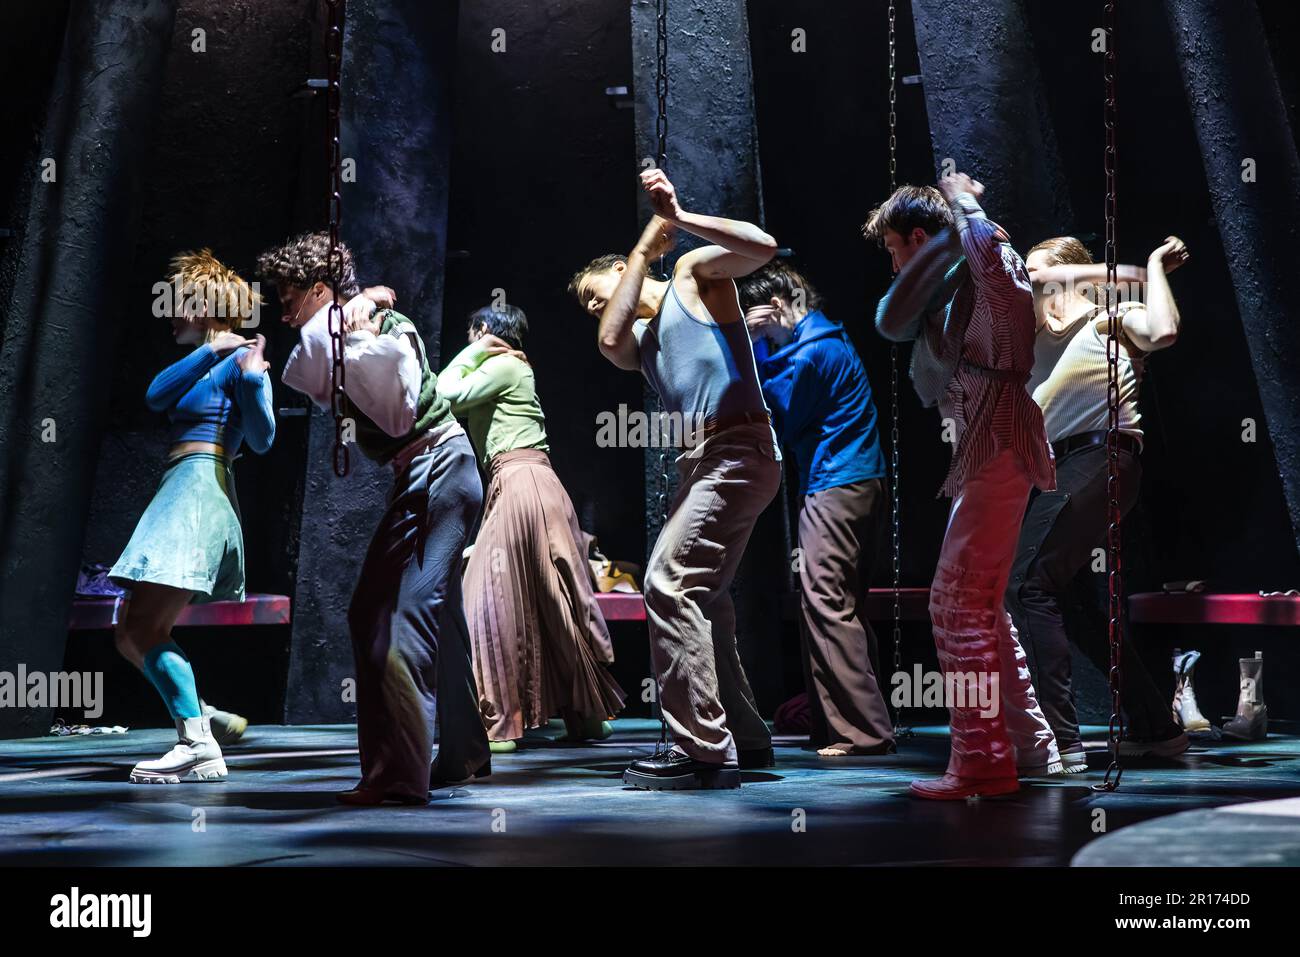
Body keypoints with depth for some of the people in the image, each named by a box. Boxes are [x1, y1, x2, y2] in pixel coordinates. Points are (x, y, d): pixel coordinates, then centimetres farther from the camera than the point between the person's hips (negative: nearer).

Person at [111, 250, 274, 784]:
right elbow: (156, 396, 4)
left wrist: (252, 378, -27)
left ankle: (199, 747, -24)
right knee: (134, 634, 9)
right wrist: (209, 351, -5)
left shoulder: (239, 360, -2)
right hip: (180, 491, 10)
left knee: (142, 627, -18)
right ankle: (202, 717, 12)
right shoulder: (201, 364, 24)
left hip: (201, 487, -10)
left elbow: (262, 439, -12)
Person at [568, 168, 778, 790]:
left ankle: (703, 749, -18)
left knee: (669, 584, -18)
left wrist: (679, 219, -14)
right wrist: (644, 249, 5)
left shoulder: (693, 273, 7)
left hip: (736, 452, -10)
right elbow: (609, 343, 0)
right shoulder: (640, 337, 24)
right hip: (700, 462, 10)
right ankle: (744, 738, 26)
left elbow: (763, 247, -10)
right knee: (701, 599, 15)